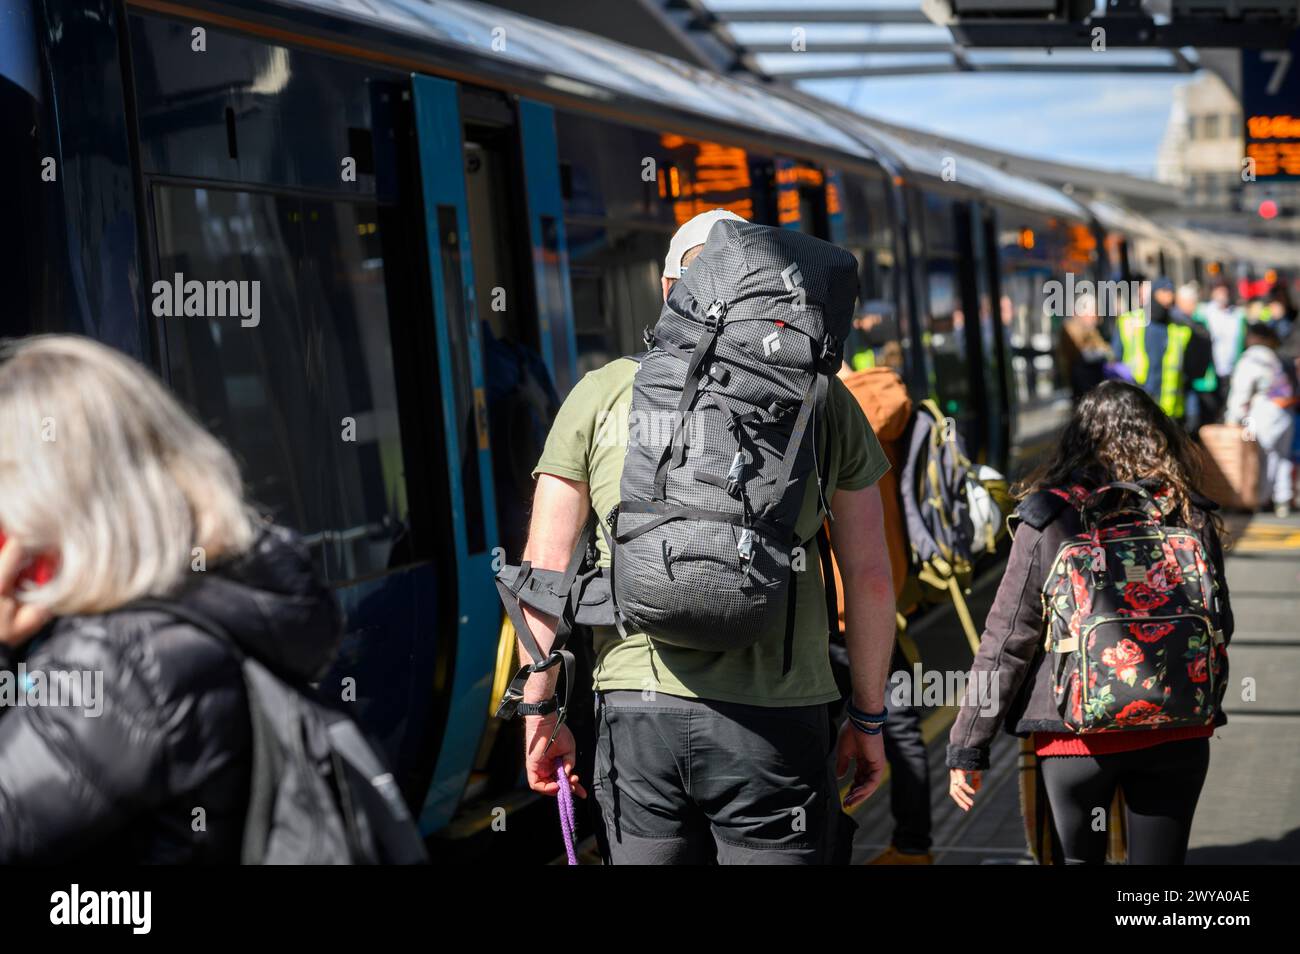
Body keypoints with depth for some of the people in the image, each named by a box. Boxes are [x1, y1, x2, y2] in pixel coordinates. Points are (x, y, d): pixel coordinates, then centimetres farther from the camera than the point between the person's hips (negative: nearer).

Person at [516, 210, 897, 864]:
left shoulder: (601, 394, 6)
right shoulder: (820, 397, 6)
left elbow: (542, 570, 3)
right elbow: (869, 576, 5)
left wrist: (540, 711, 10)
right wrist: (868, 717, 14)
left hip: (636, 711, 1)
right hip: (778, 722, -1)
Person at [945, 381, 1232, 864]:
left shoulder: (1047, 520, -7)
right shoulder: (1190, 515, 0)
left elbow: (1007, 639, -7)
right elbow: (1219, 625, 8)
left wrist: (967, 746, -2)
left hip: (1075, 732, -2)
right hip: (1175, 733, 2)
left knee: (1080, 855, 16)